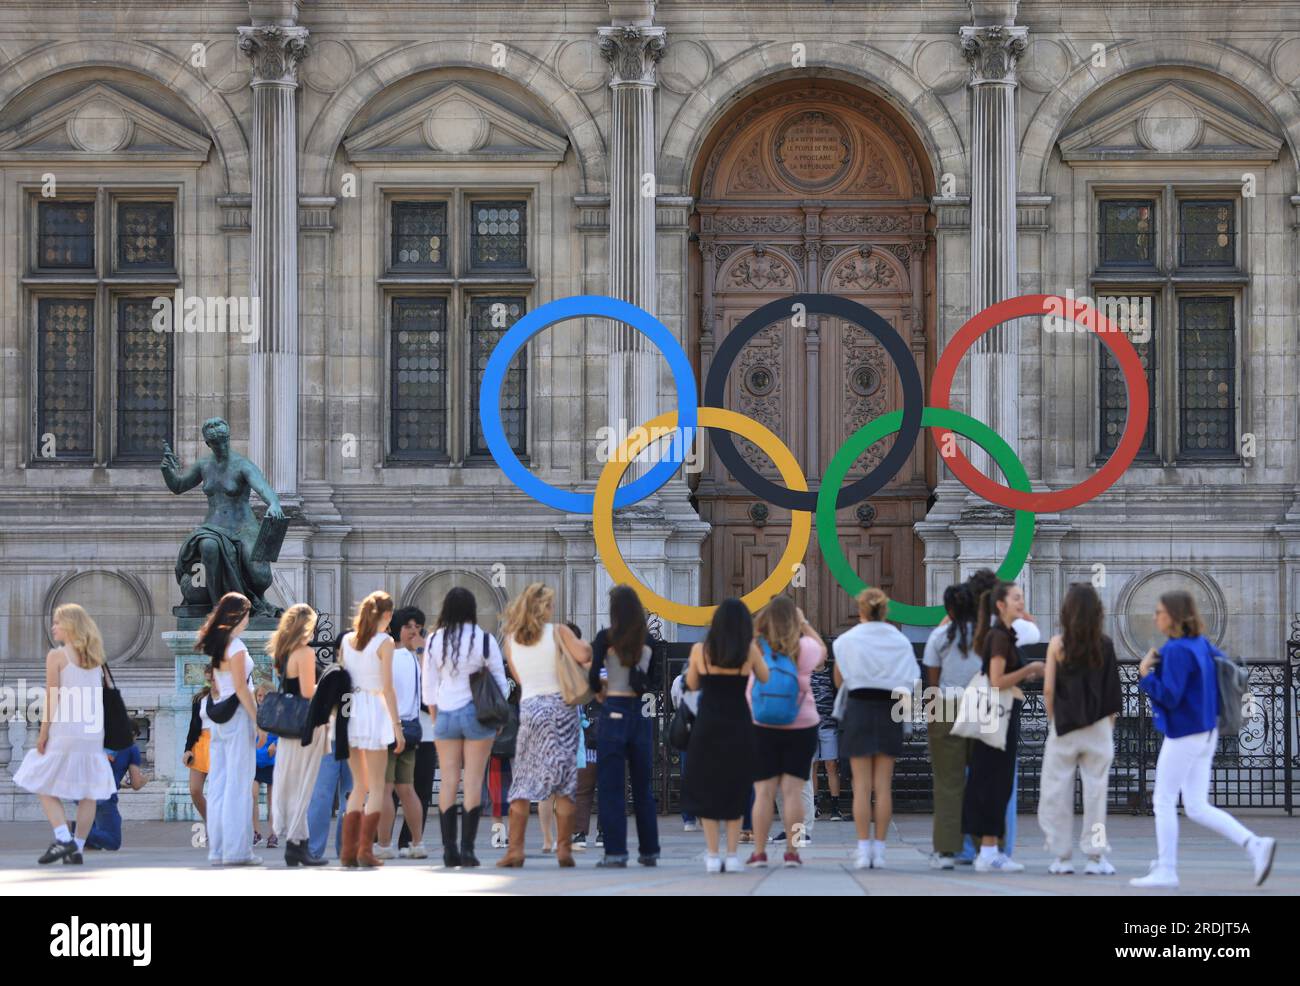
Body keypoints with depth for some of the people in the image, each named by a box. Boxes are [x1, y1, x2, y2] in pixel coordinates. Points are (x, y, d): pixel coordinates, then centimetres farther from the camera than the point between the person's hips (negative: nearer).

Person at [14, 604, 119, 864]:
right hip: (92, 733, 5)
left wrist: (43, 734, -6)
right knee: (88, 793, 6)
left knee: (46, 788, 5)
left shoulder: (57, 656, -6)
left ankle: (63, 839, -10)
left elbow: (51, 699, -9)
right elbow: (97, 697, 7)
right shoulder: (95, 658, 10)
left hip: (64, 731, -5)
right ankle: (77, 848, 6)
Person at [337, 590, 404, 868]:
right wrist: (397, 725, -7)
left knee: (359, 786, 14)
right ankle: (365, 850, -5)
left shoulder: (346, 640, 9)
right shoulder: (384, 642, -7)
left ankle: (348, 851, 9)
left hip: (349, 711, 5)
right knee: (377, 787, 2)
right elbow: (387, 688, -10)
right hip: (374, 710, -5)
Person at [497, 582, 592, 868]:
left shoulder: (511, 639, 8)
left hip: (529, 707, 2)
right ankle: (564, 849, -1)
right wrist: (586, 646, 3)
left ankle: (515, 849, -2)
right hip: (560, 704, -2)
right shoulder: (558, 631, -3)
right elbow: (583, 656, -18)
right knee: (564, 782, 1)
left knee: (522, 781, 5)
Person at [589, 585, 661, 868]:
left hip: (614, 712, -4)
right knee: (643, 784, 12)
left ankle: (616, 851, -5)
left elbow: (593, 677, -8)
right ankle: (649, 851, 15)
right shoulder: (649, 640, 3)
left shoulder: (606, 638, -7)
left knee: (611, 786, 0)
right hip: (641, 712, 4)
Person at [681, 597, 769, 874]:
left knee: (706, 790, 9)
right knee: (735, 792, 11)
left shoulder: (700, 650, -3)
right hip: (739, 726, 0)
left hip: (707, 726, 0)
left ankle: (713, 856, 2)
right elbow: (765, 677, 11)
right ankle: (732, 856, 6)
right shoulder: (749, 650, -4)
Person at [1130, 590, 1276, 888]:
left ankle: (1165, 871, 7)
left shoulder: (1177, 650, -18)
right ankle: (1255, 844, -2)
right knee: (1197, 808, 10)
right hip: (1206, 734, 9)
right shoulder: (1202, 645, 8)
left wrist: (1145, 672, -11)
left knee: (1164, 801, 3)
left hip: (1183, 735, -9)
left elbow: (1169, 697, -23)